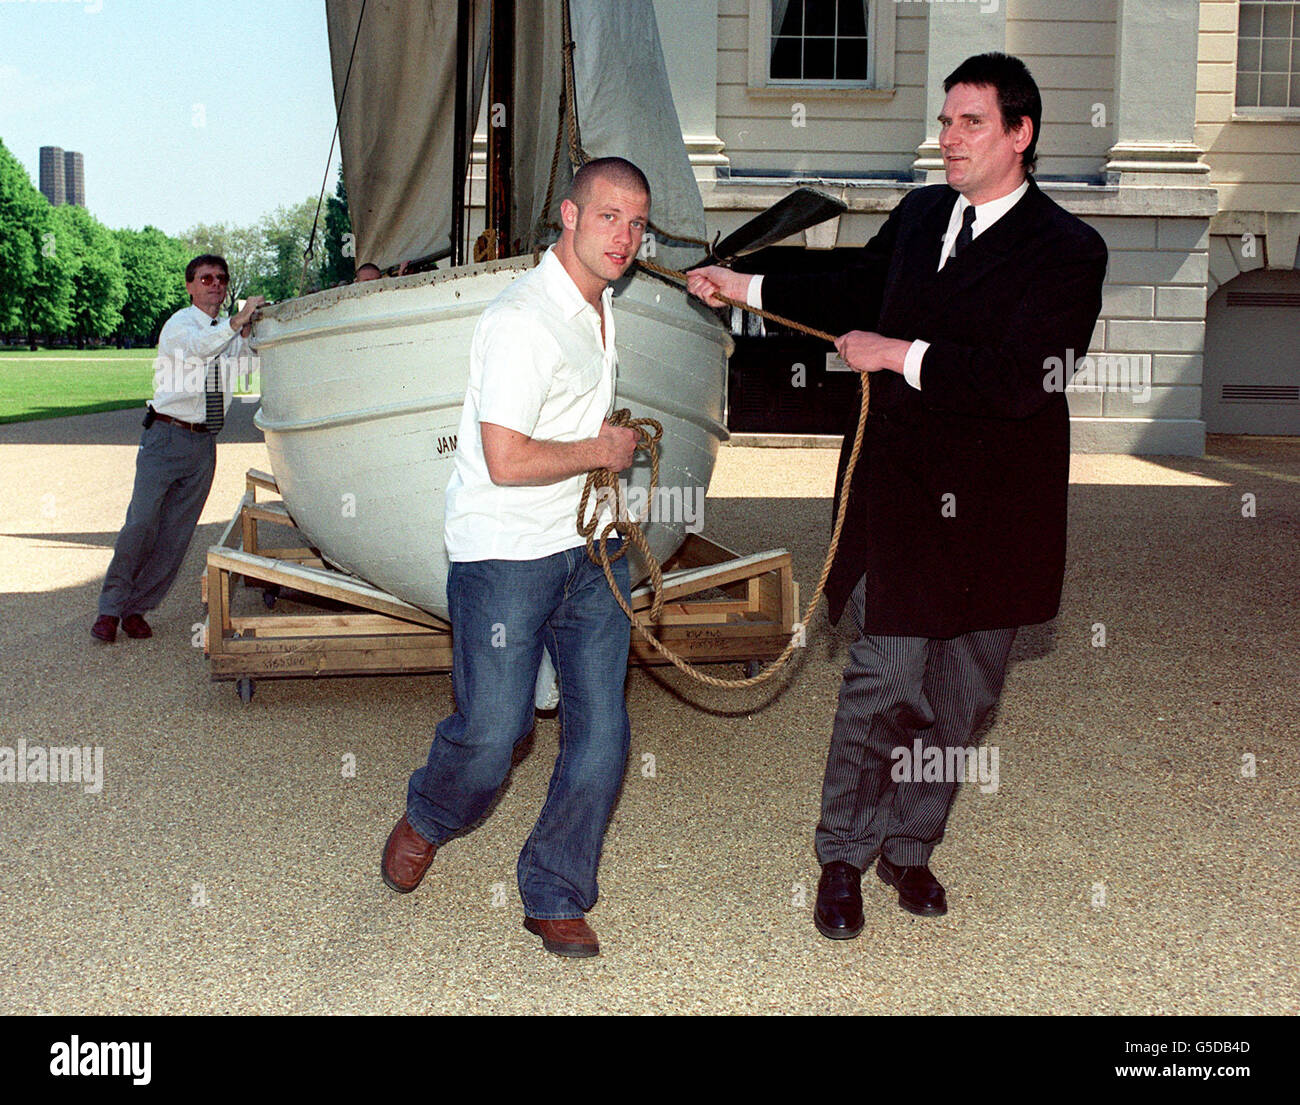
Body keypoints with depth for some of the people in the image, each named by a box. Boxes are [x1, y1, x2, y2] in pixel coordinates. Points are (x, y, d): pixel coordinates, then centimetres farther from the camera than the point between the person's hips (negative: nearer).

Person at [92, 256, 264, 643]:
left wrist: (250, 328, -19)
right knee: (141, 524, -10)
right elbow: (199, 346, -28)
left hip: (204, 443, 6)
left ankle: (137, 609, 14)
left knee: (177, 532, 4)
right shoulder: (180, 323, -6)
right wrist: (238, 321, -39)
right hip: (167, 436, -5)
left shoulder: (227, 329, 13)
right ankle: (110, 609, 3)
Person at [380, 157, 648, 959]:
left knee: (602, 732, 1)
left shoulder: (601, 305, 13)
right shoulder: (522, 320, -17)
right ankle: (428, 820, 28)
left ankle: (556, 899, 16)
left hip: (590, 547, 8)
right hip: (506, 554, -7)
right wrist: (602, 450, -9)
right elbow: (506, 462, -22)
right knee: (491, 732, -6)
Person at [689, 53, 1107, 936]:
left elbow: (1020, 379, -21)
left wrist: (900, 355, -18)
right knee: (884, 679, -1)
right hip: (897, 490, 2)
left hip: (995, 509, -2)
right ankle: (845, 857, 15)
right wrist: (746, 289, 19)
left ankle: (909, 847, 30)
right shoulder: (919, 215, 9)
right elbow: (852, 300, 24)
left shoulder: (1067, 251, -9)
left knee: (961, 695, 11)